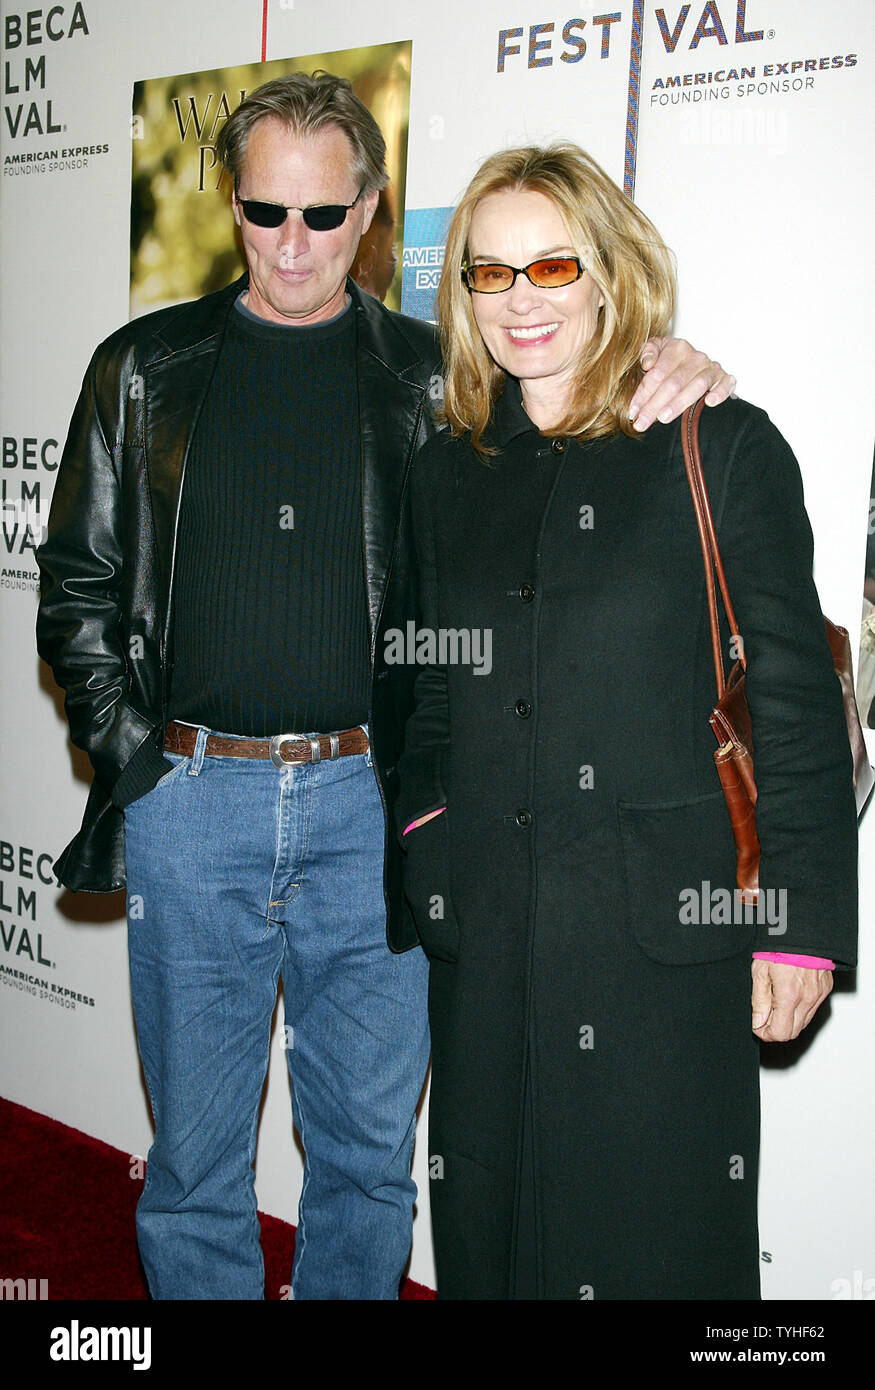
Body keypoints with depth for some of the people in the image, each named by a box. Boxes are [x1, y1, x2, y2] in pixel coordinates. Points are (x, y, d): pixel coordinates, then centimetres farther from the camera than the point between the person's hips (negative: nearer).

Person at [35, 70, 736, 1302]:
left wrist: (673, 379, -10)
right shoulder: (146, 368, 6)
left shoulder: (435, 379, 6)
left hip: (369, 802, 0)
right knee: (196, 1154, 11)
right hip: (189, 800, 0)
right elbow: (78, 585, 9)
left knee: (368, 1150, 12)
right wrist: (128, 747, -2)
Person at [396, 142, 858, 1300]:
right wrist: (416, 852, 5)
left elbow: (796, 698, -5)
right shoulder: (446, 473, 10)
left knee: (660, 1242, 8)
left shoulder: (723, 448, -4)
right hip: (485, 932, 5)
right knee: (490, 1235, 16)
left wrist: (801, 924, -8)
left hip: (667, 934, -4)